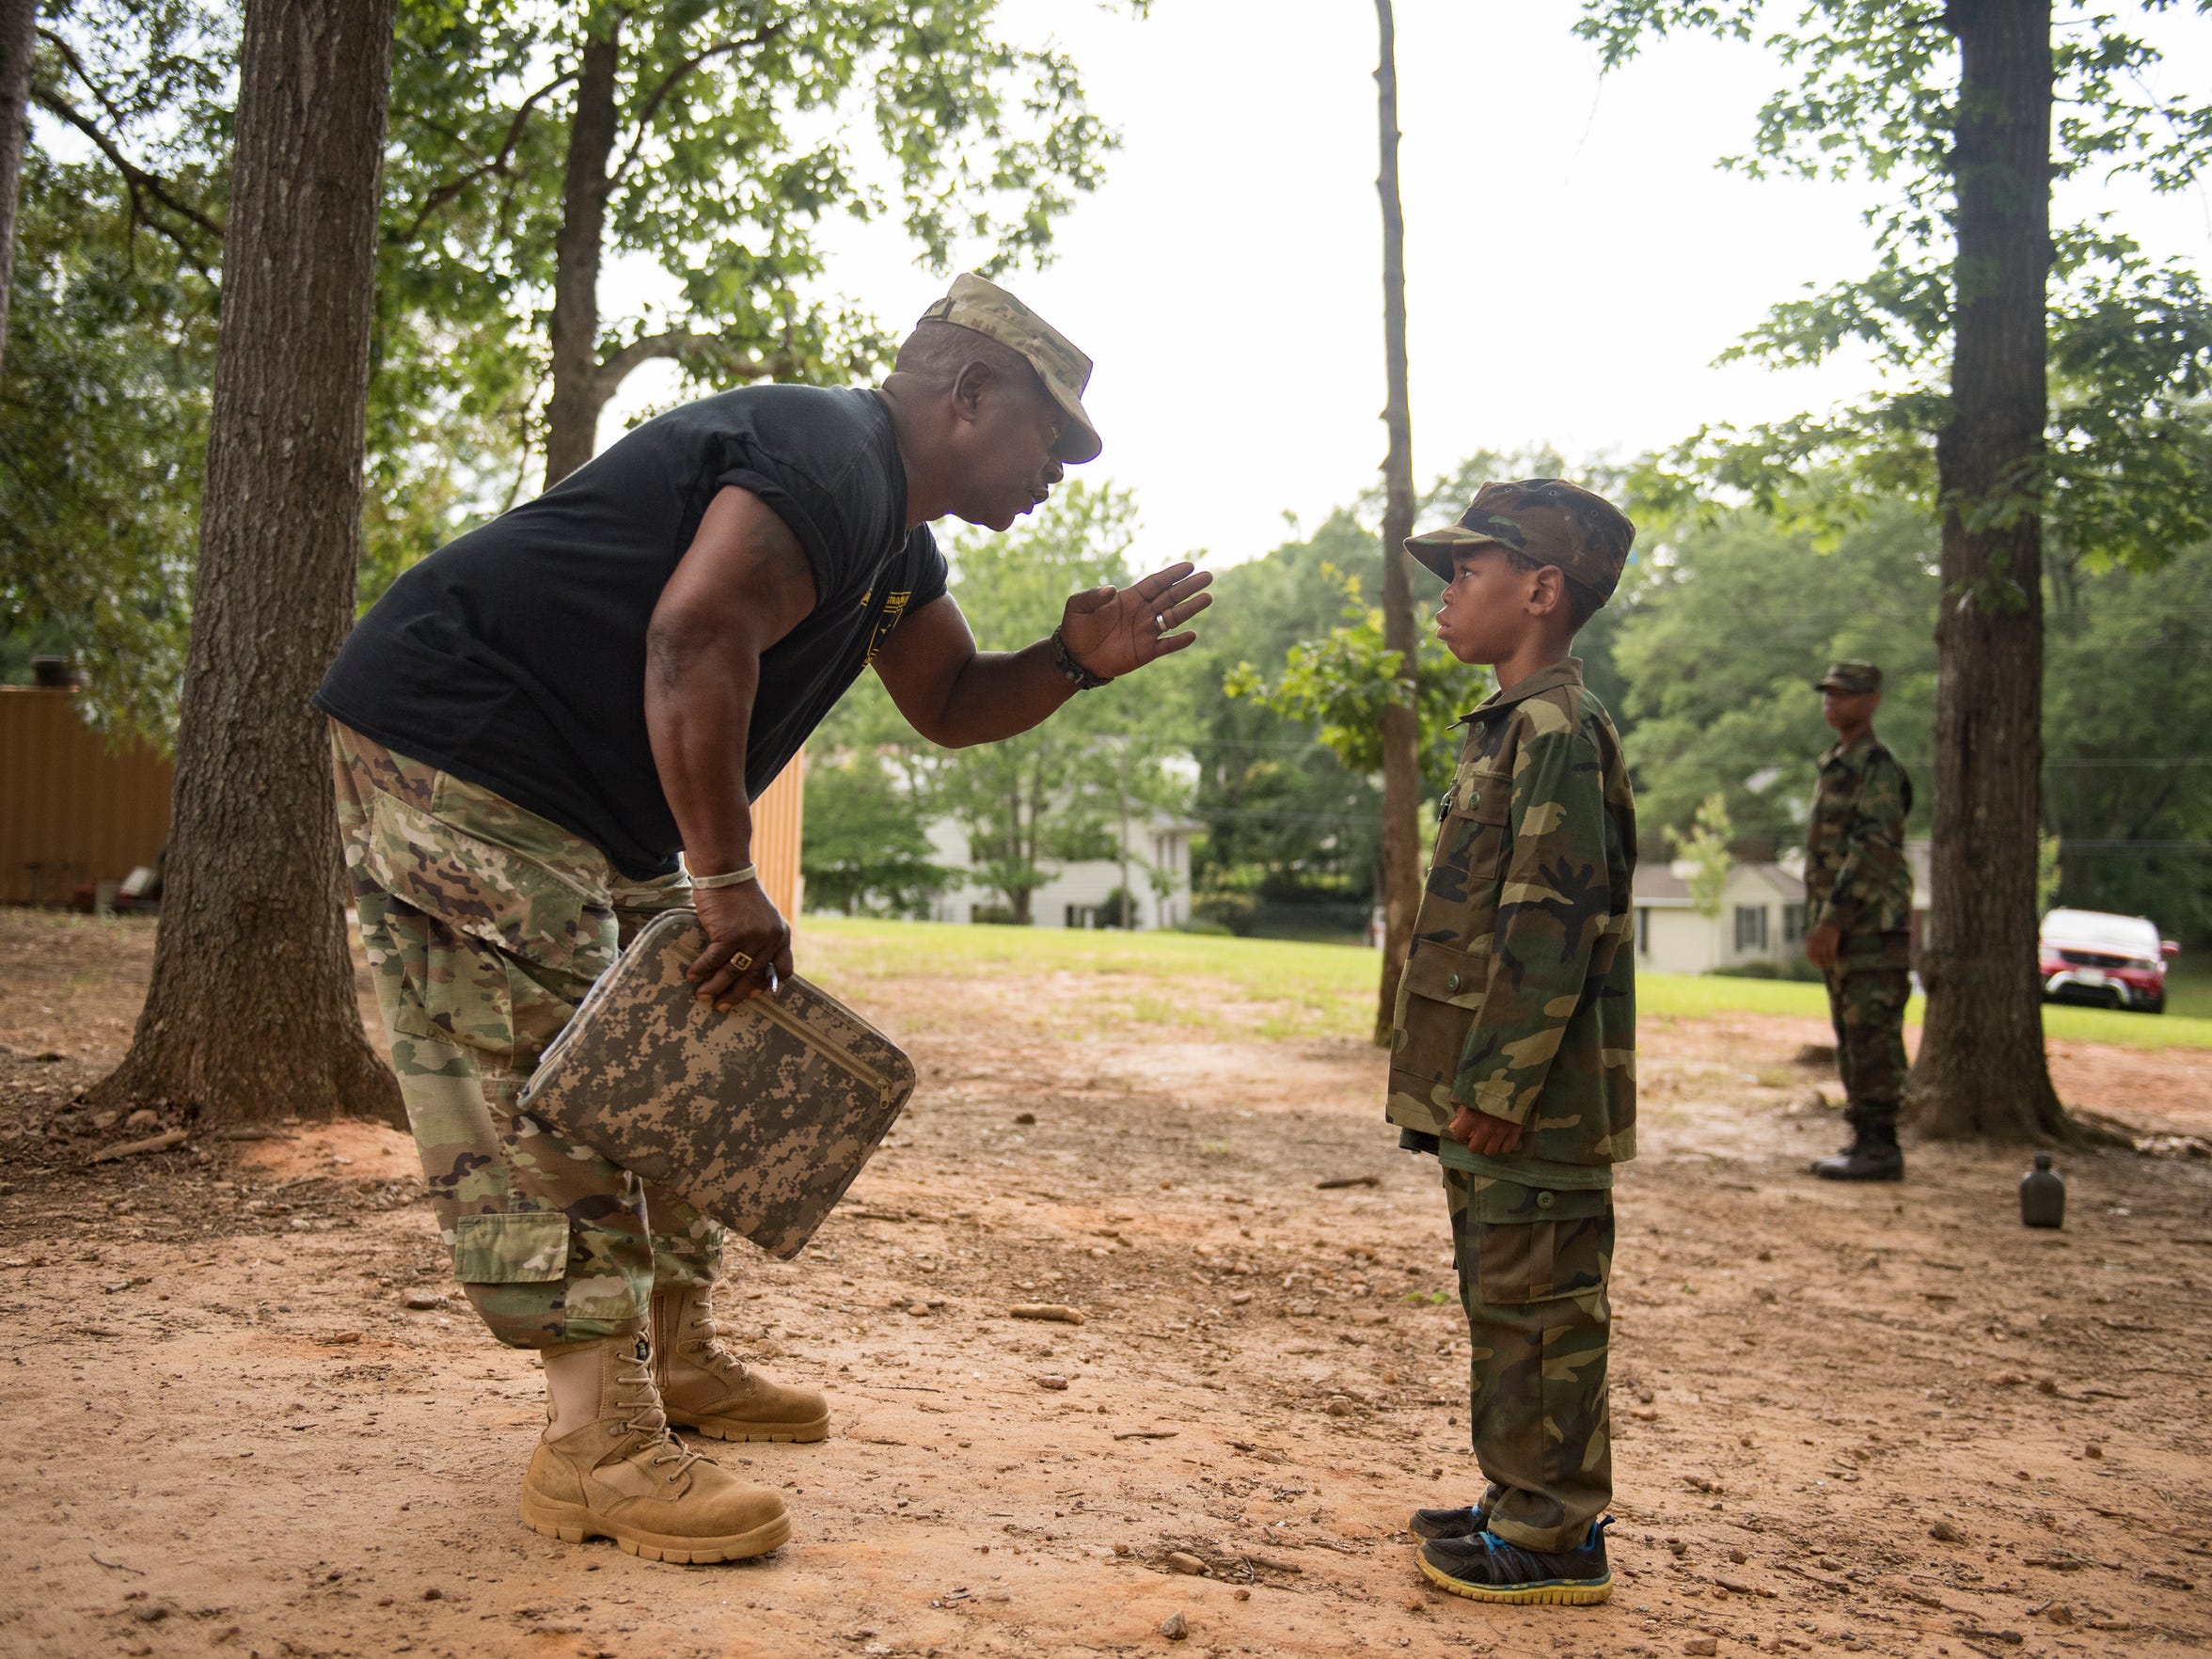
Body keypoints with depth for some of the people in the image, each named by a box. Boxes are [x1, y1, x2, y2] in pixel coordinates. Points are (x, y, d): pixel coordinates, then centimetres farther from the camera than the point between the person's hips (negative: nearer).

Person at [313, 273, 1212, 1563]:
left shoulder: (894, 537, 14)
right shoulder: (825, 458, -20)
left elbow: (950, 704, 20)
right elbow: (695, 643, -32)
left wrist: (1075, 662, 1)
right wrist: (729, 880, -30)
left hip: (597, 807, 11)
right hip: (457, 748, -11)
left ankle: (680, 1360, 27)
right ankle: (599, 1446, -7)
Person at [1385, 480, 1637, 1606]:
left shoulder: (1557, 730, -15)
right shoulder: (1511, 730, 17)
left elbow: (1548, 924, -21)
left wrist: (1496, 1087, -21)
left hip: (1531, 1103, -10)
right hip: (1488, 1094, 10)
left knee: (1535, 1305, -1)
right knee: (1504, 1300, 17)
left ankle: (1555, 1538, 11)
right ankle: (1525, 1503, 29)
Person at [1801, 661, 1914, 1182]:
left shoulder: (1877, 766, -12)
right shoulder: (1836, 766, 19)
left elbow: (1872, 850, -20)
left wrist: (1832, 919, -22)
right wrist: (1818, 922, 19)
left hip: (1871, 928, -10)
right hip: (1842, 927, 10)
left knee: (1872, 1037, -8)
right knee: (1851, 1040, 12)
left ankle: (1879, 1149, -5)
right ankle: (1865, 1140, 17)